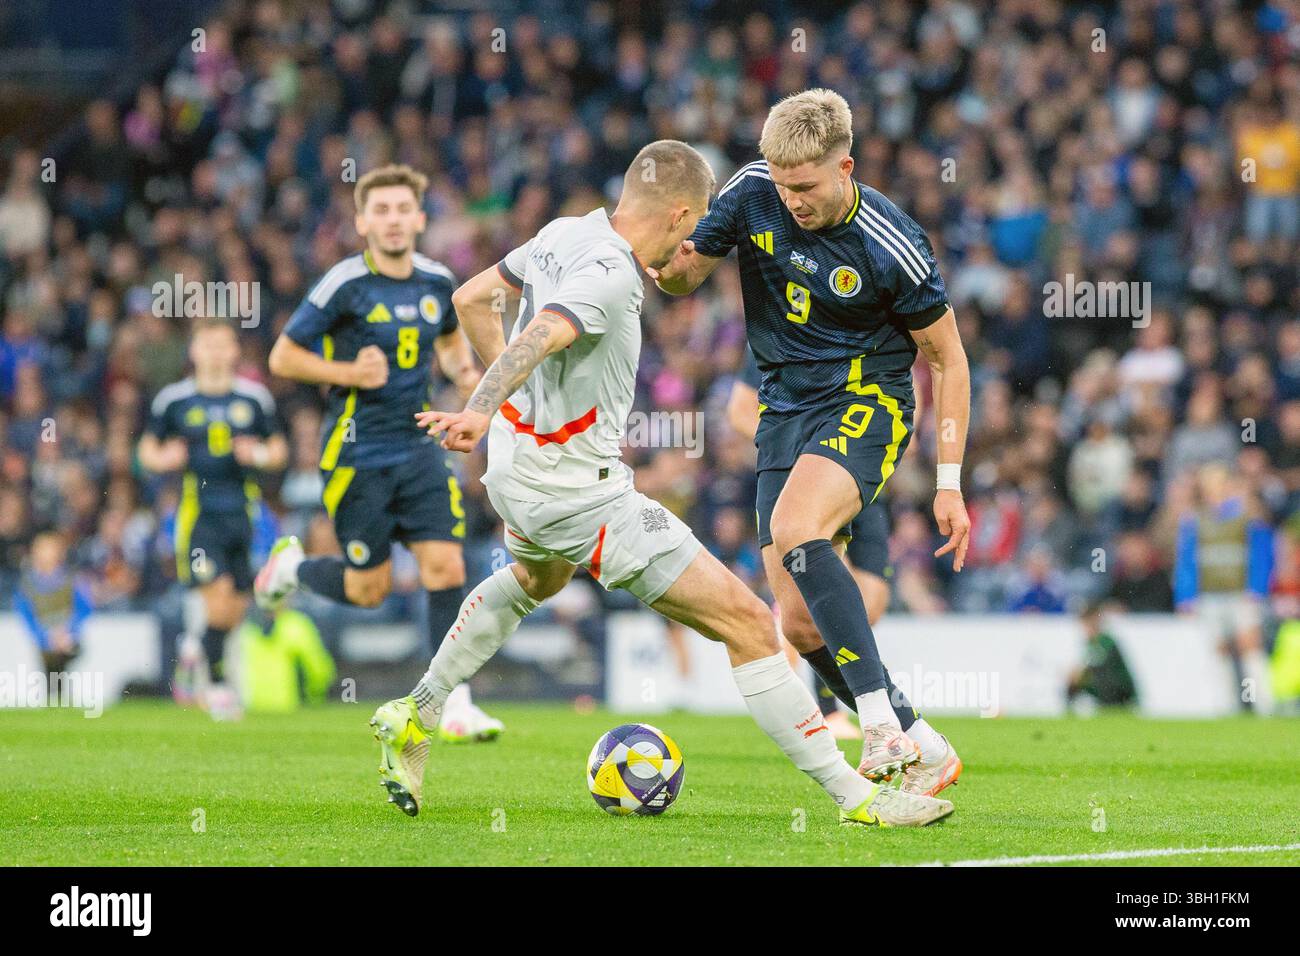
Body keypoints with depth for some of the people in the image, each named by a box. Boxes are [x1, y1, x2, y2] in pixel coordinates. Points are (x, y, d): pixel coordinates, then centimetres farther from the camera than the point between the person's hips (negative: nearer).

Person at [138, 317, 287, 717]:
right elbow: (148, 447, 13)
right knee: (218, 596, -16)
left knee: (235, 609, 3)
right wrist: (163, 459, -8)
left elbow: (278, 449, 16)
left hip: (243, 512, 3)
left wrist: (260, 455, -5)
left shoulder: (255, 398, 7)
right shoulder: (174, 399, 2)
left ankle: (196, 645, 34)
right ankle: (216, 681, 0)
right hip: (197, 513, -3)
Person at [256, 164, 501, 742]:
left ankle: (455, 708, -5)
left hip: (419, 449, 4)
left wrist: (463, 371, 5)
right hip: (356, 453, -4)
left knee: (446, 567, -9)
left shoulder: (438, 282, 5)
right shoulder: (346, 285, -12)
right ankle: (291, 566, 32)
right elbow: (282, 357, -6)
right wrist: (349, 373, -19)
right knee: (369, 589, 0)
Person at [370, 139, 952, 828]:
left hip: (515, 470, 10)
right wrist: (482, 409, -57)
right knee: (746, 622, -9)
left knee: (532, 582, 44)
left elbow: (471, 298, 16)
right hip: (580, 494, -10)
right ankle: (853, 796, -10)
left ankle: (415, 717, 45)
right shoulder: (608, 273, -23)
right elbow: (538, 336, -41)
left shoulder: (563, 234, 3)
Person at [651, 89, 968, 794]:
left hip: (865, 402, -6)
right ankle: (923, 753, 12)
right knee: (801, 624, -4)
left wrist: (949, 483, -8)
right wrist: (669, 265, -18)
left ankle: (883, 729, -33)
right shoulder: (753, 192, -5)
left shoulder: (891, 248, -17)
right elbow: (687, 274, 9)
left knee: (795, 530, -34)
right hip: (784, 411, 6)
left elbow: (947, 359, -6)